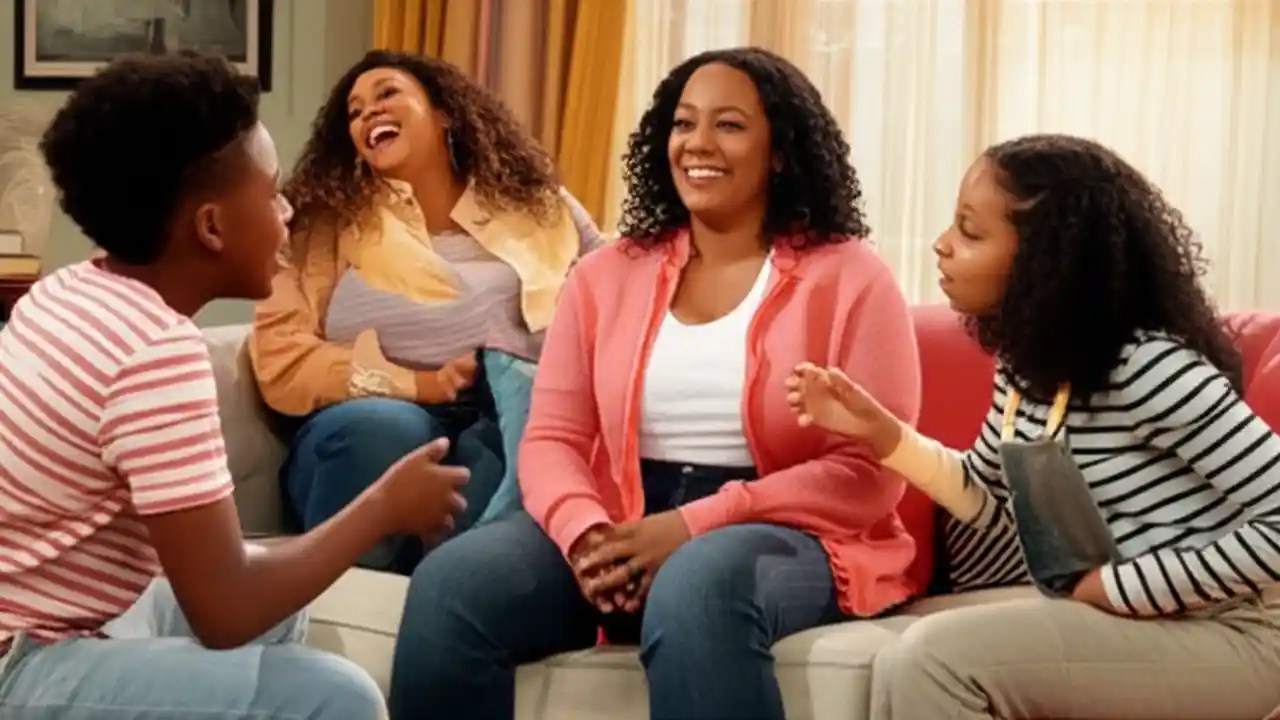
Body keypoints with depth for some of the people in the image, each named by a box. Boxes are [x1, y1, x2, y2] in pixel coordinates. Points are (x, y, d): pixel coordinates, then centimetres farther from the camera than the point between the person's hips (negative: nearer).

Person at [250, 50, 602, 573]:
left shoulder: (540, 206, 18)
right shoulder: (329, 224, 12)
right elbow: (280, 360, 2)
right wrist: (417, 384, -10)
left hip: (505, 434, 1)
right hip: (377, 431, -1)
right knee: (387, 427, -37)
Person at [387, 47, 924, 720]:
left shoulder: (850, 278, 2)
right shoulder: (605, 275, 14)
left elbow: (870, 473, -6)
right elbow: (551, 439, 8)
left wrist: (694, 526, -16)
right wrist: (585, 533, -16)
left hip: (784, 537, -4)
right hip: (621, 534, 4)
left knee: (696, 589, -39)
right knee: (451, 583, -22)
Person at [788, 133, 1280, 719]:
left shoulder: (1148, 367, -23)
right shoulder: (1027, 366, 4)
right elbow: (988, 496, 15)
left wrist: (1120, 589, -20)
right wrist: (881, 431, 0)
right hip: (1114, 626, 8)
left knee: (933, 656, -20)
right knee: (905, 666, -4)